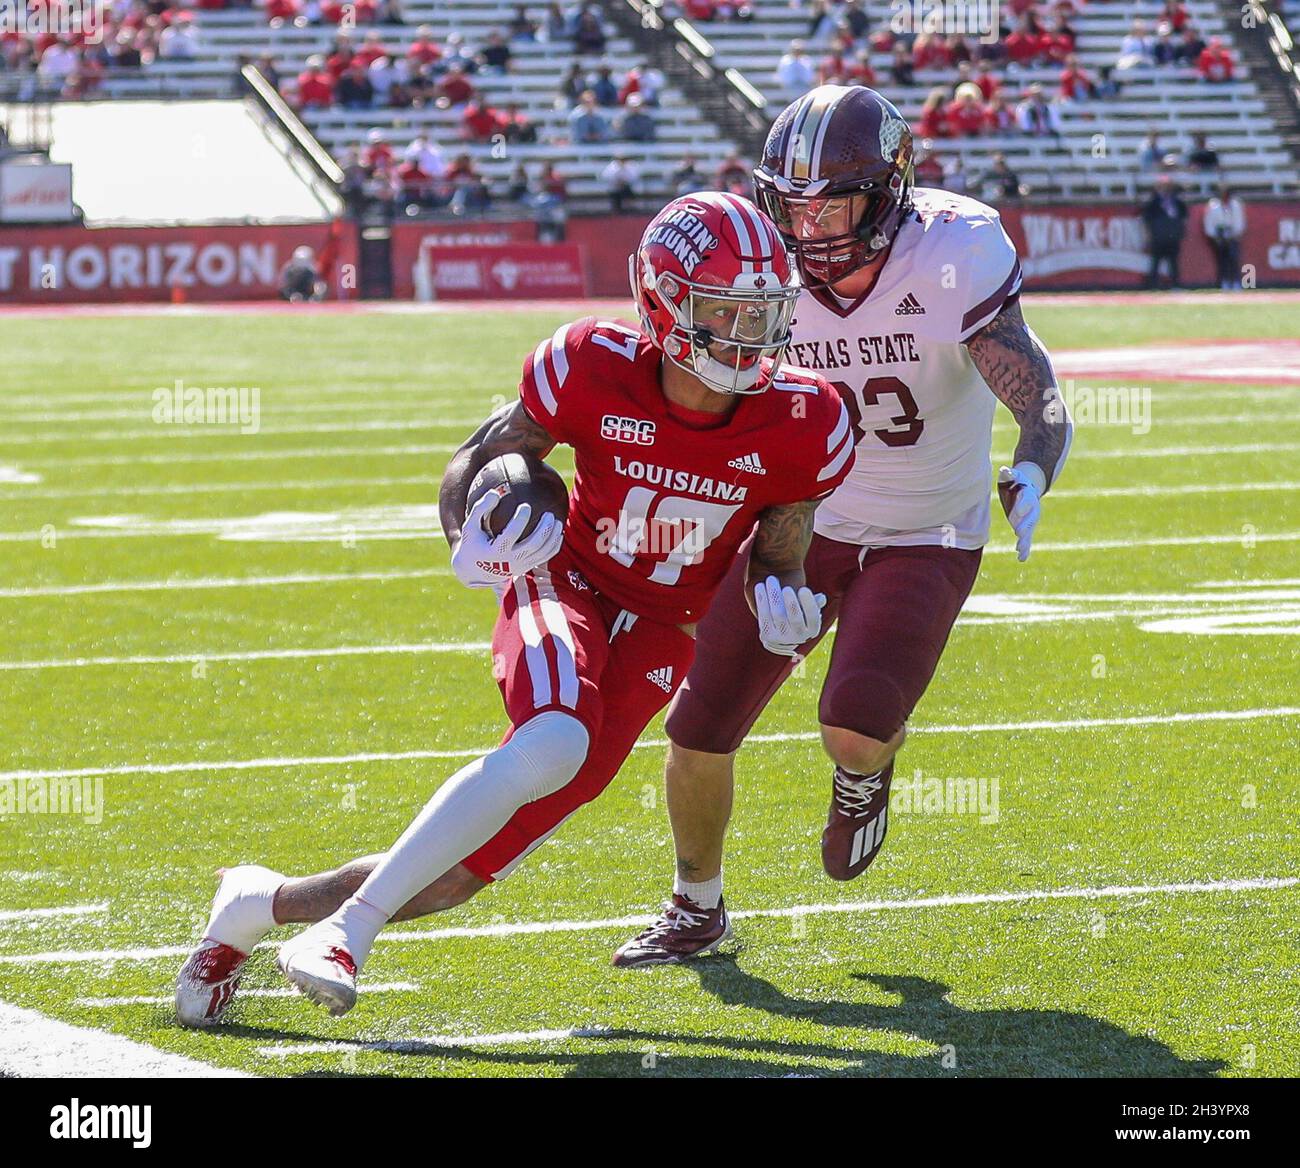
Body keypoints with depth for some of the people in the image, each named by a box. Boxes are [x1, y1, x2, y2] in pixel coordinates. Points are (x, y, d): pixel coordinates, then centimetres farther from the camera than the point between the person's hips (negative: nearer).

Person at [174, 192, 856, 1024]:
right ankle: (350, 928, -30)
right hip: (566, 586, -3)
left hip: (658, 641, 3)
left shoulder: (800, 426, -12)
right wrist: (474, 542, -24)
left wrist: (783, 605, -17)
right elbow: (473, 466, -4)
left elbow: (777, 560, 6)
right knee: (556, 744, -37)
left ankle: (269, 903, 14)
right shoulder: (596, 371, -17)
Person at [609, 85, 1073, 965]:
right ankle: (698, 908, 30)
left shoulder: (953, 257, -25)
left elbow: (1040, 401, -28)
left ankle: (865, 774, 17)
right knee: (699, 730, 1)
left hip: (926, 540, -3)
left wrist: (1031, 476, -49)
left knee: (854, 727, -25)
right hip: (805, 521, 4)